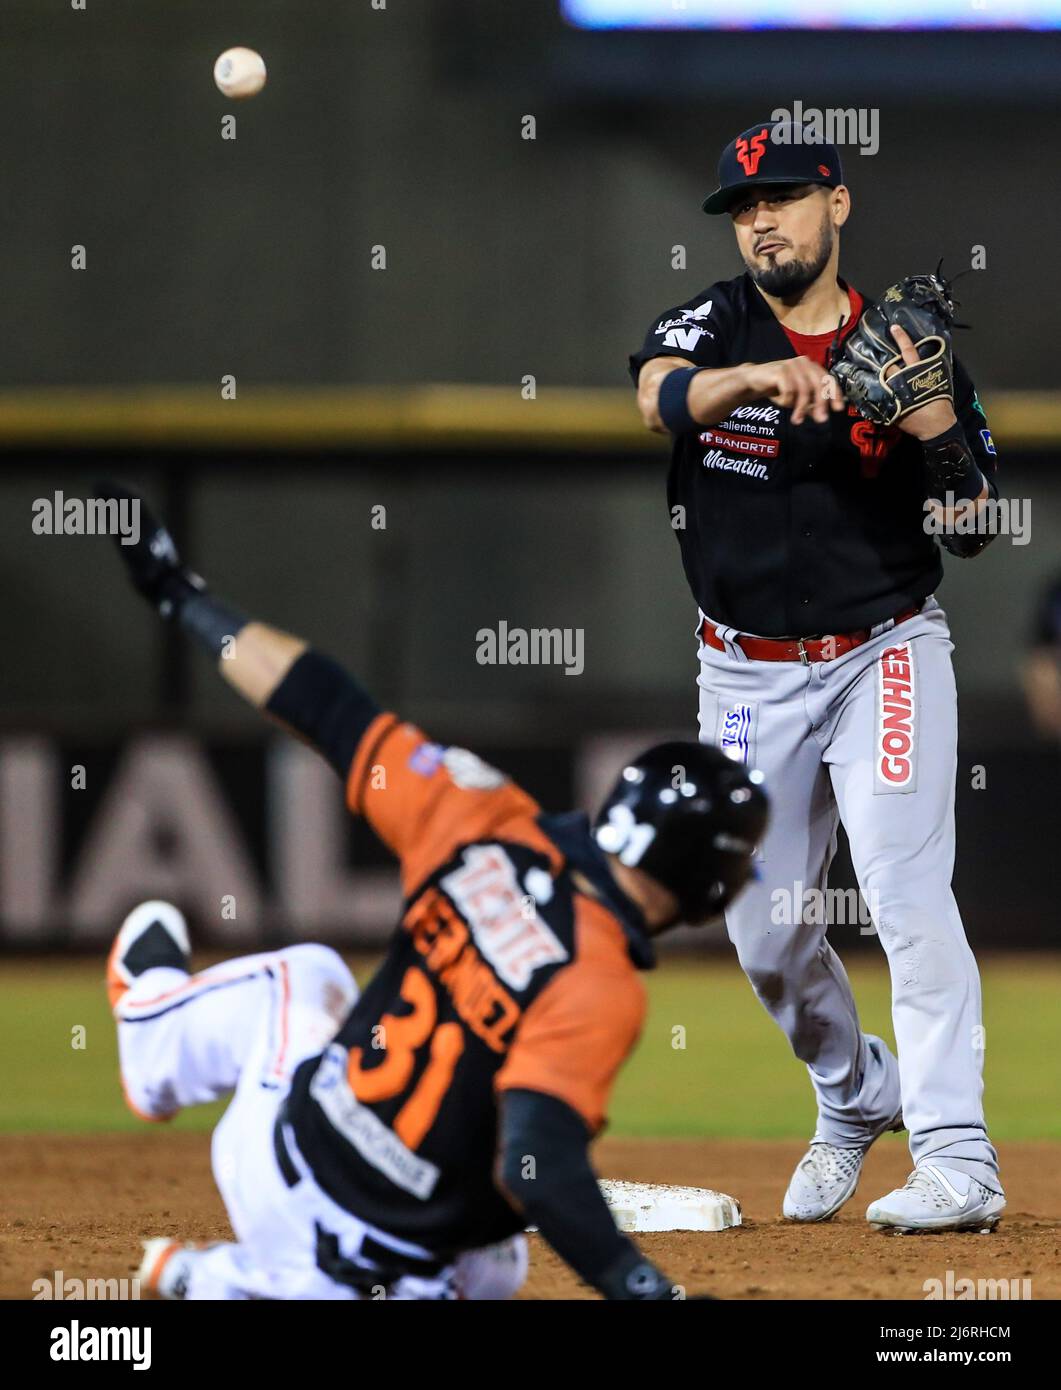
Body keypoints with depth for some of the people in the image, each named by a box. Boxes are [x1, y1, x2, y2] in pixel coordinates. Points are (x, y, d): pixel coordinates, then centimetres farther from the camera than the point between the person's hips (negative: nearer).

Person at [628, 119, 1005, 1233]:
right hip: (748, 675, 2)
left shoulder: (907, 344, -1)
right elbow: (662, 396, -27)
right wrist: (757, 377, -47)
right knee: (766, 932, 8)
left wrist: (937, 427, -22)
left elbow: (969, 532, -3)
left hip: (884, 657, -2)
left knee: (906, 891, -17)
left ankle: (958, 1161, -21)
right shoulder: (712, 325, -2)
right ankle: (855, 1098, 36)